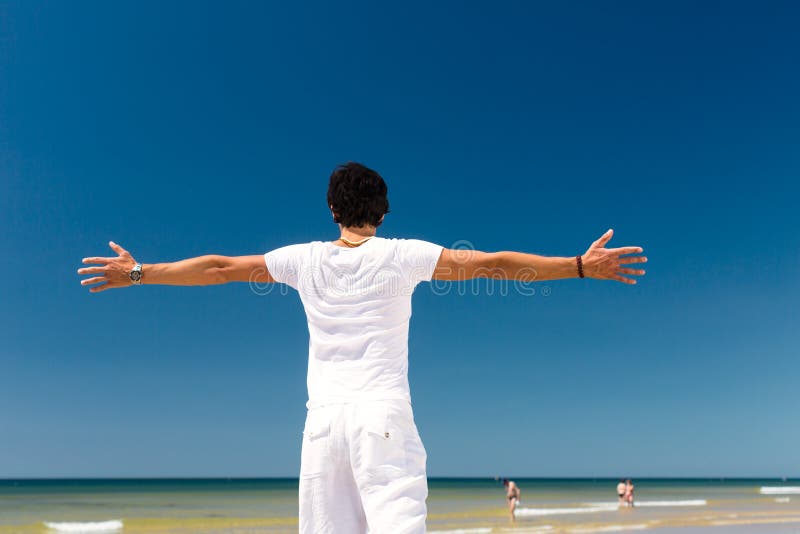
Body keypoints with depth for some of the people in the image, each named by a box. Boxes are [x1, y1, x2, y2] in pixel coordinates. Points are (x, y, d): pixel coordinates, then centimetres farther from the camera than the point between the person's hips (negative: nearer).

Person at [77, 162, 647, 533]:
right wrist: (581, 266, 2)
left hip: (323, 415, 3)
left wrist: (137, 273, 26)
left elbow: (218, 268, 13)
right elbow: (490, 264, -3)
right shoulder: (402, 256, 1)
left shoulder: (306, 259, 8)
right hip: (383, 413, -3)